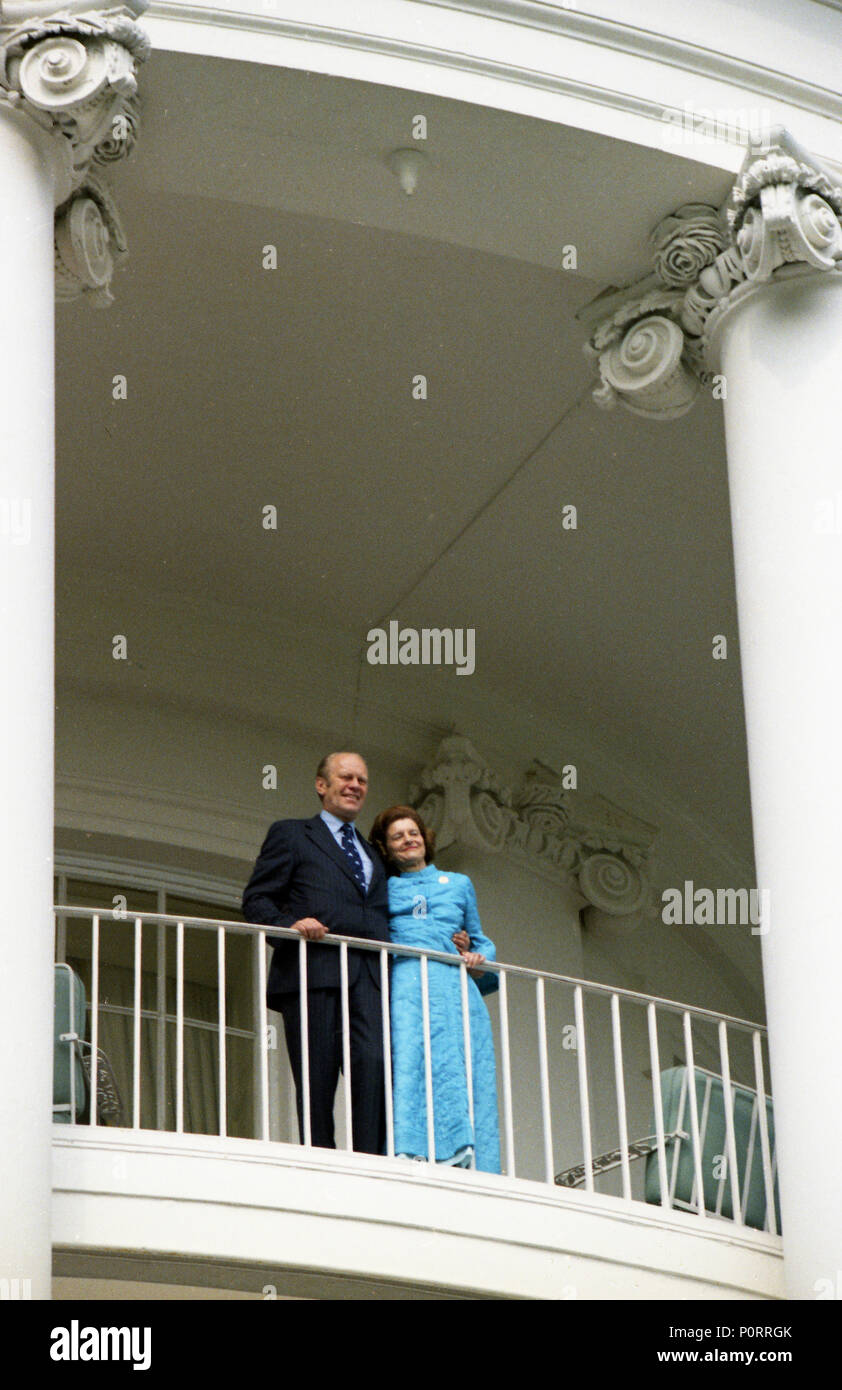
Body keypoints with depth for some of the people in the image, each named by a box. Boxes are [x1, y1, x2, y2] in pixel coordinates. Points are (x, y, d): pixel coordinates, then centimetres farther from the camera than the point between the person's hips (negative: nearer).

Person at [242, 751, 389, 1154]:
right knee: (316, 1077, -7)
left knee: (374, 1061, -17)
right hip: (314, 971, -3)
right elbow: (256, 900, 7)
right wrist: (289, 925, -13)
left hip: (367, 974, 3)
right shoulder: (290, 835, 15)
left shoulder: (373, 853, 32)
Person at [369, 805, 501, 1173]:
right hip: (403, 987, -2)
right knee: (408, 1070, -18)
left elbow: (481, 941, 28)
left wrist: (479, 958, 7)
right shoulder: (382, 889, 20)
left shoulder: (459, 884, 25)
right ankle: (409, 1160, -26)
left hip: (455, 990, 2)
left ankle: (463, 1163, -17)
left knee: (462, 1080, -11)